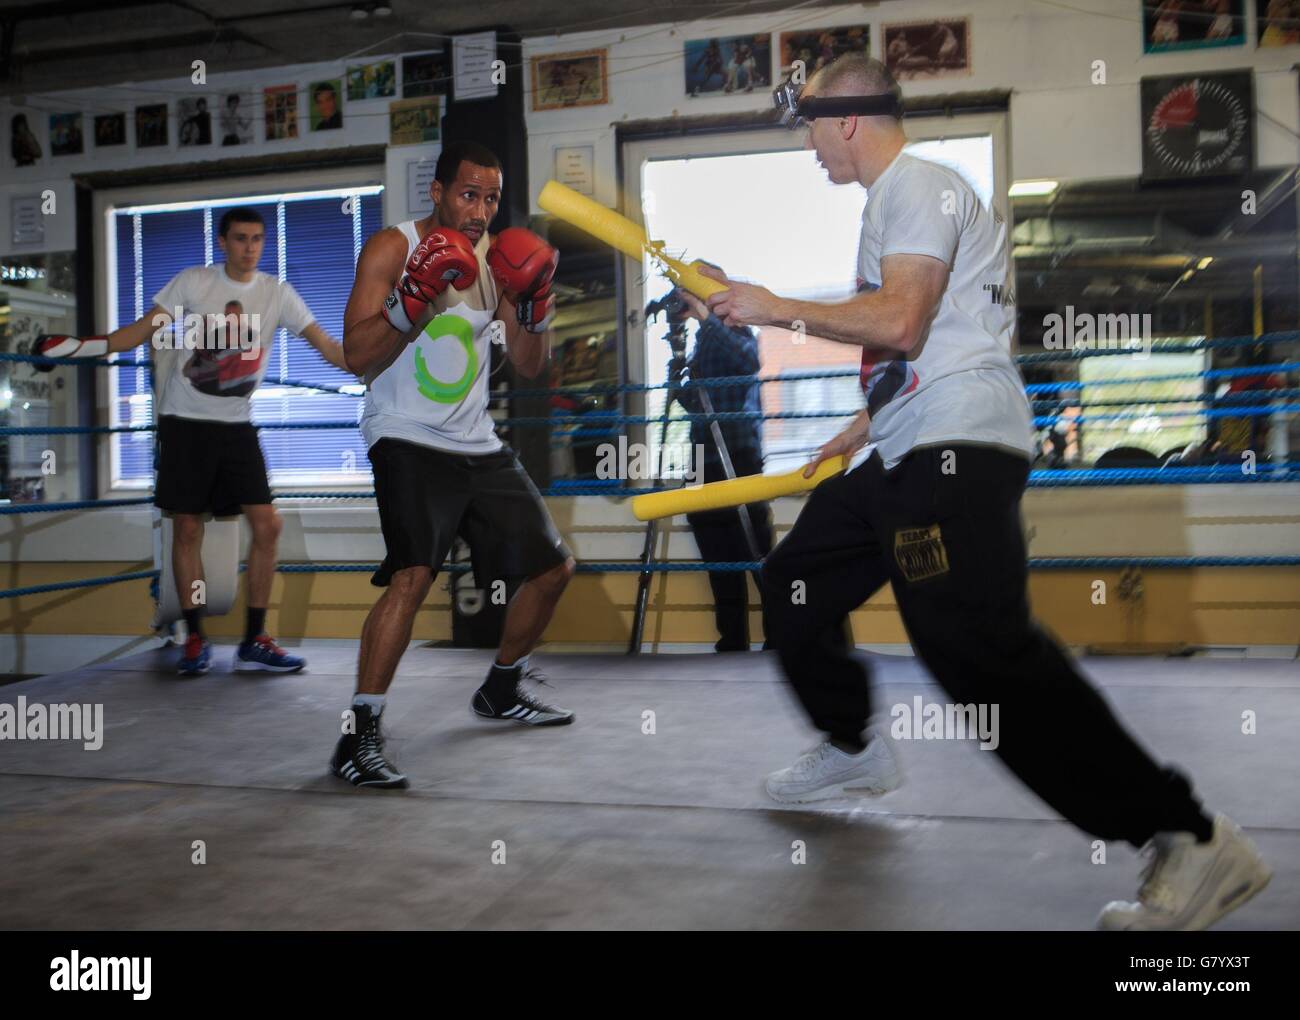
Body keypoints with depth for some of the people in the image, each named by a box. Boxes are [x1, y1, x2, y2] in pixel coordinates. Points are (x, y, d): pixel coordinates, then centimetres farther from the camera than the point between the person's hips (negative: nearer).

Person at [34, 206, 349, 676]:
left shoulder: (277, 293, 1)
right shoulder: (193, 282, -3)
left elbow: (328, 347, -1)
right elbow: (145, 329, -5)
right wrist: (81, 345, -16)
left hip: (236, 426, 2)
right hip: (185, 422, -2)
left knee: (267, 524, -6)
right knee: (187, 529, 1)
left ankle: (254, 641, 3)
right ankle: (195, 638, 13)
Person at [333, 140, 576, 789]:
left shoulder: (497, 257, 9)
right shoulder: (392, 248, -8)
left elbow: (530, 367, 10)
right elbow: (358, 357, -15)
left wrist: (536, 308, -8)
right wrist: (415, 297, -27)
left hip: (478, 444, 7)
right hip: (407, 439, -7)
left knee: (553, 568, 10)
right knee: (414, 574, -27)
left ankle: (501, 690, 31)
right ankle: (359, 735, -19)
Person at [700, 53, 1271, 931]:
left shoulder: (916, 184, -8)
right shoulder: (895, 196, 24)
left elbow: (900, 324, -22)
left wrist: (779, 309, -12)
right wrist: (866, 429, 28)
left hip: (955, 451, -11)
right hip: (905, 454, 11)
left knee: (982, 652, -23)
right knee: (792, 584, 19)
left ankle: (1193, 841, -19)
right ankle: (854, 748, 36)